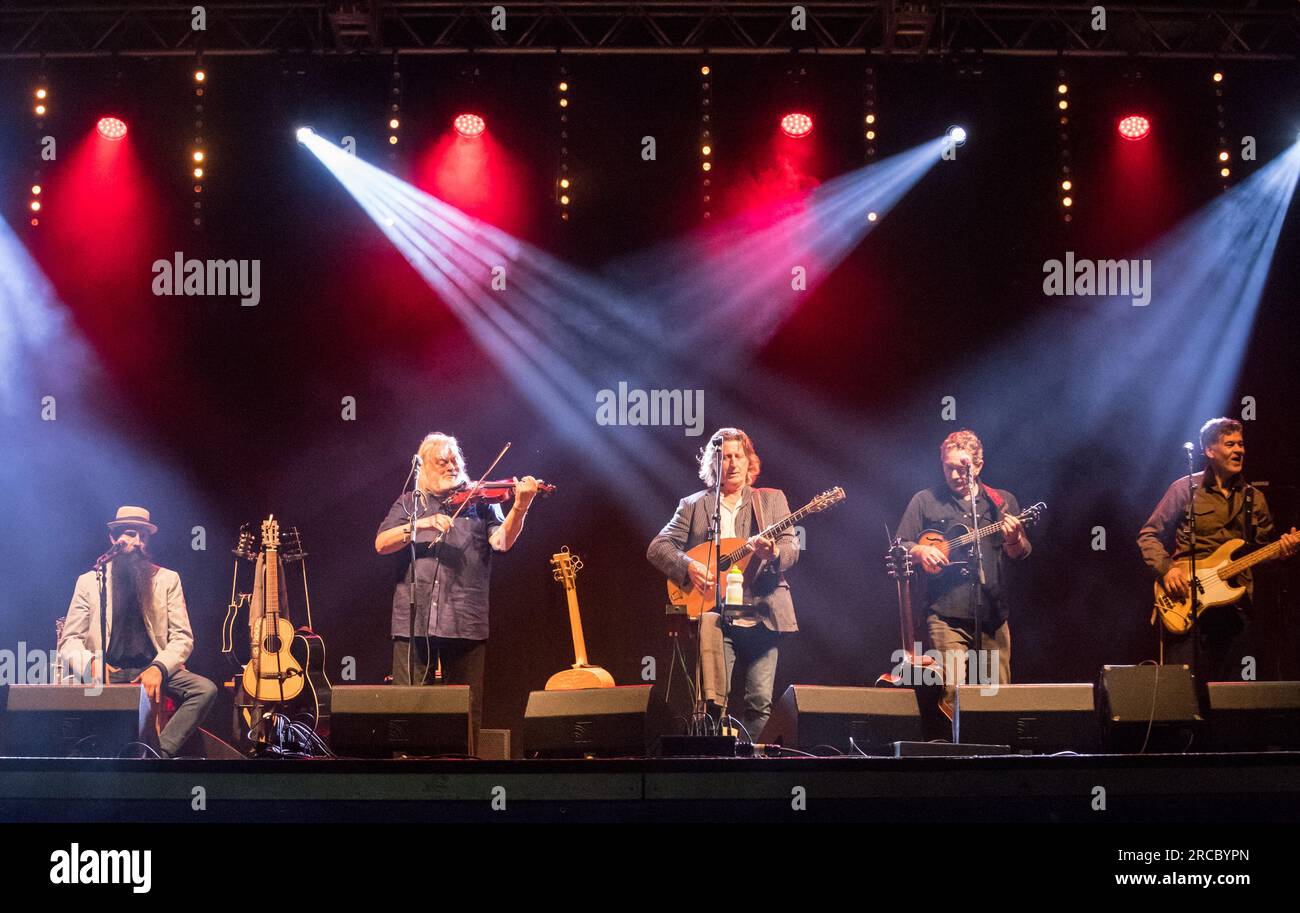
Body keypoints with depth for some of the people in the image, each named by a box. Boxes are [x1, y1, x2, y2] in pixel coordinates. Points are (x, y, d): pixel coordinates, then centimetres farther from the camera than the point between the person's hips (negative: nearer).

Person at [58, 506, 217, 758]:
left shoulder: (167, 579, 11)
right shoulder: (89, 581, 9)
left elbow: (182, 638, 4)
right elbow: (69, 641, 4)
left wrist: (158, 668, -16)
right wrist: (91, 662, -19)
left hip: (154, 671, 1)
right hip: (108, 673, -1)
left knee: (205, 689, -27)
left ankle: (161, 752, -30)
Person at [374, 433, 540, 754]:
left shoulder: (480, 502, 11)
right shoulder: (409, 503, 15)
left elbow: (502, 541, -6)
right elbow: (381, 544, 1)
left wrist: (520, 507, -22)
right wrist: (418, 525, -14)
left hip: (464, 622, -1)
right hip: (413, 620, 1)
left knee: (466, 709, 2)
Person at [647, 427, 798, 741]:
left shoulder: (772, 500, 14)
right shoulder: (693, 506, 12)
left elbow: (792, 550, 3)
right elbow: (657, 548, 6)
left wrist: (773, 554, -20)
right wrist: (688, 566, -13)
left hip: (762, 617, 1)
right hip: (715, 617, -1)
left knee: (760, 700, -5)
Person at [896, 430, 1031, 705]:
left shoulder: (1002, 502, 13)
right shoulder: (925, 501, 8)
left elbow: (1022, 555, 10)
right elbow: (899, 548, 9)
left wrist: (1013, 540, -13)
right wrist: (920, 551, -13)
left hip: (993, 616, 2)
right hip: (947, 613, -2)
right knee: (951, 691, -14)